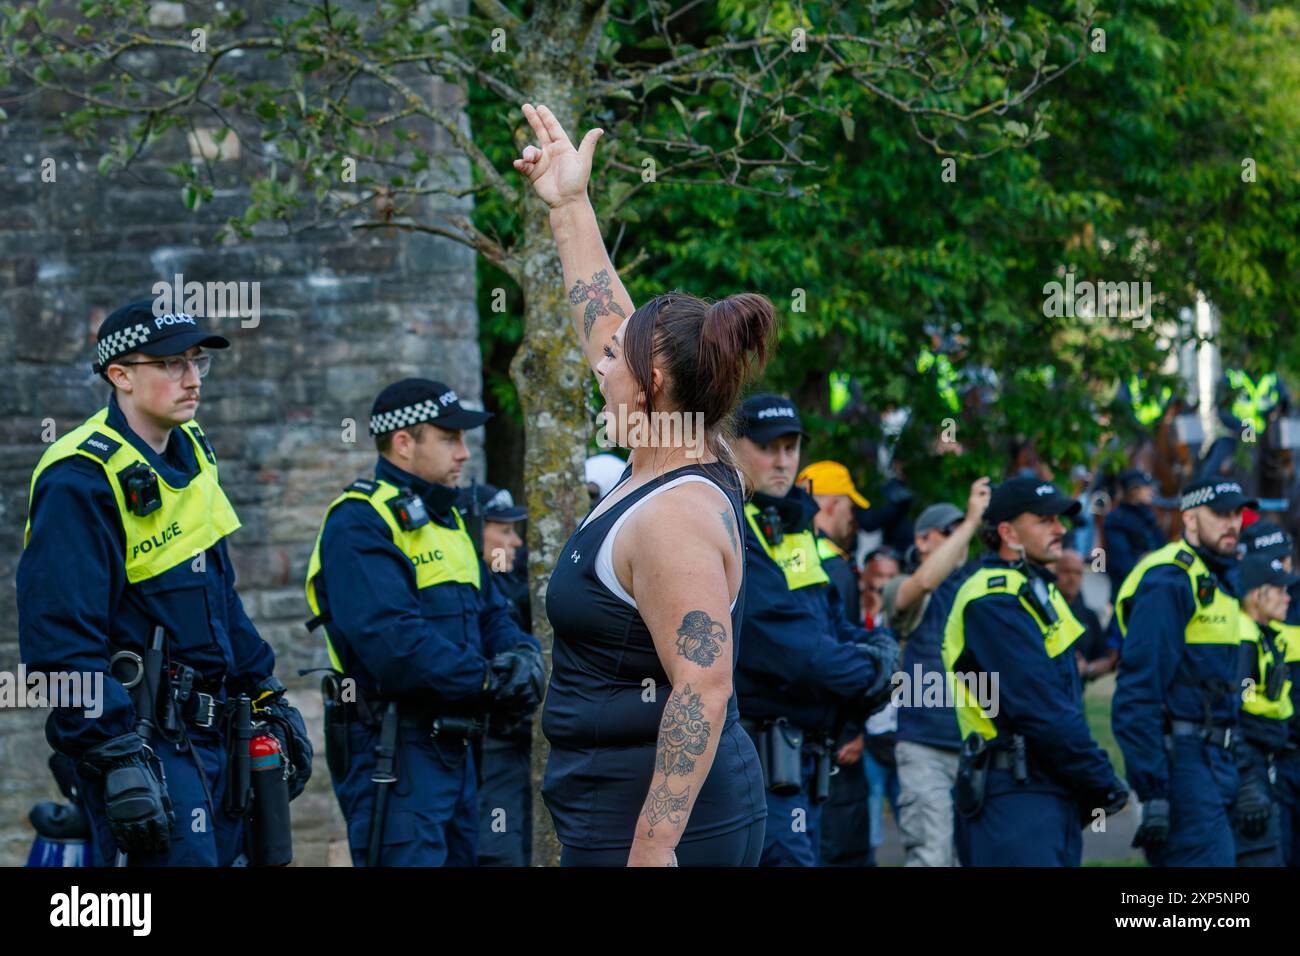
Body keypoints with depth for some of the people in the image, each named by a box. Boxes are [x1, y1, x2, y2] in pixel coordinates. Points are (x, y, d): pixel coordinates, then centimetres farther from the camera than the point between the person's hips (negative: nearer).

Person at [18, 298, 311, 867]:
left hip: (214, 733, 9)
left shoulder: (190, 452, 12)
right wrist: (117, 760, -25)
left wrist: (268, 699, 21)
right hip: (144, 741, -9)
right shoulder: (81, 481, -16)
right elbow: (64, 642, -21)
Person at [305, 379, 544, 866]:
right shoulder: (359, 523, -13)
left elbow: (492, 614, 18)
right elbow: (393, 643, -24)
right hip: (393, 755, -10)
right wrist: (489, 679, -19)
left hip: (455, 750, 10)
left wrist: (523, 656, -5)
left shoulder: (444, 517, 19)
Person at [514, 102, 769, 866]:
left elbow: (702, 689, -27)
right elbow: (605, 317, 21)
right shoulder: (689, 461, 8)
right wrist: (570, 205, 29)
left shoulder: (671, 521, -19)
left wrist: (652, 848, -30)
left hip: (652, 823, -10)